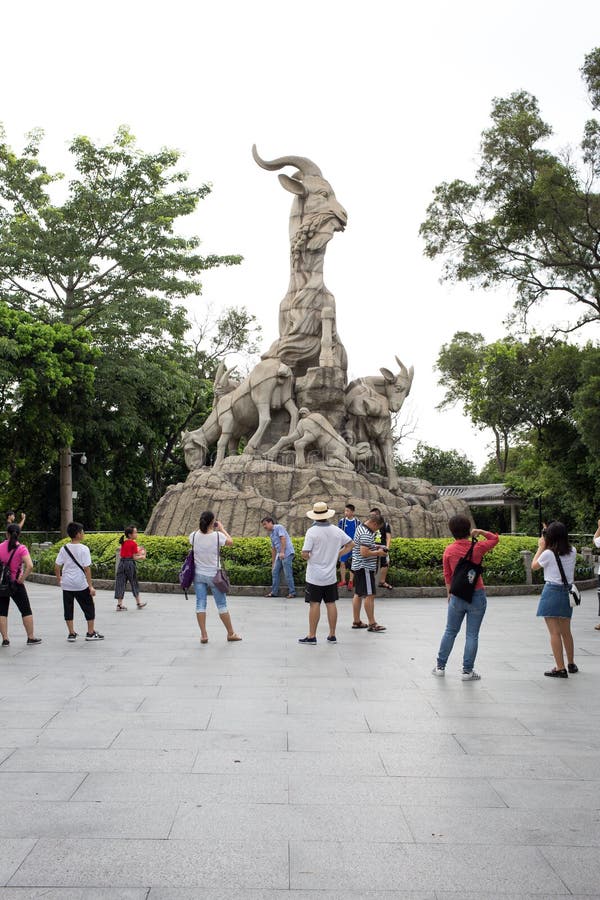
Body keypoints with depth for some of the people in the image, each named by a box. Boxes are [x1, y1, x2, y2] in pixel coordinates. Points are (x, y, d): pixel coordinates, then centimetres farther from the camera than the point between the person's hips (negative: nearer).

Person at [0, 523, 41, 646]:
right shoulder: (21, 548, -11)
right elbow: (30, 566, -24)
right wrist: (22, 579, -12)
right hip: (15, 584, -2)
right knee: (26, 611, 10)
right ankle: (31, 637, 15)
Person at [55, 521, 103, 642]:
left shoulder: (64, 548, 0)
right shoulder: (83, 549, -13)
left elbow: (57, 566, 1)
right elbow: (87, 568, -14)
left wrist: (58, 579, 19)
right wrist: (91, 586, -10)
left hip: (66, 584, 4)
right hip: (81, 584, -4)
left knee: (68, 608, 11)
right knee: (89, 607, 10)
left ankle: (71, 634, 15)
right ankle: (91, 633, 16)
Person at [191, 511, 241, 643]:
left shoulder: (194, 536, -7)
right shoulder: (217, 536, -15)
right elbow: (230, 542, 4)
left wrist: (205, 528, 18)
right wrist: (222, 529, 15)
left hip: (198, 575, 2)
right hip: (214, 575, -2)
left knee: (200, 604, 7)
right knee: (222, 605, 8)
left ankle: (203, 635, 6)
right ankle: (231, 634, 19)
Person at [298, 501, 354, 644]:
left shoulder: (312, 532, -15)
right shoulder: (336, 530, 1)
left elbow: (305, 554, -18)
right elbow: (351, 544, 11)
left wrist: (307, 557, 4)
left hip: (315, 576, -4)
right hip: (331, 576, 4)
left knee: (314, 604, 0)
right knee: (331, 604, 10)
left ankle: (312, 636, 6)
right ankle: (332, 635, 16)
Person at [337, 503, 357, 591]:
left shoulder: (357, 522, -1)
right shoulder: (342, 521, -2)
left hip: (354, 546, 0)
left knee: (352, 564, 6)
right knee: (342, 563, 2)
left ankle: (351, 581, 15)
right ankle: (343, 581, 13)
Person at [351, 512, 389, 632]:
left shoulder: (360, 527, 12)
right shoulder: (366, 534, -20)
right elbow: (364, 552, -27)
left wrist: (375, 546, 13)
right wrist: (378, 553, -14)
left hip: (358, 567, 11)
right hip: (365, 568, -11)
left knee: (358, 594, 14)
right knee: (369, 595, -7)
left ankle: (356, 621, 21)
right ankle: (372, 624, -5)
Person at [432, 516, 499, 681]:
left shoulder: (449, 550, -3)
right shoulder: (477, 547, -6)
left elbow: (447, 575, 3)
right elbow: (495, 538, 13)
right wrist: (480, 532, 5)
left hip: (457, 597, 2)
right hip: (477, 596, -2)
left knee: (450, 632, 15)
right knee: (472, 635, 4)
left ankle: (440, 666, 22)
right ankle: (467, 671, 7)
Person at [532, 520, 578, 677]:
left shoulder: (548, 553, -14)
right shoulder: (572, 552, 1)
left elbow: (534, 566, 3)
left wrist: (541, 547, 8)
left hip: (552, 591, -6)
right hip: (567, 592, 6)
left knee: (555, 632, -2)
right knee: (566, 631, 20)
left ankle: (560, 668, -2)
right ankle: (571, 664, 32)